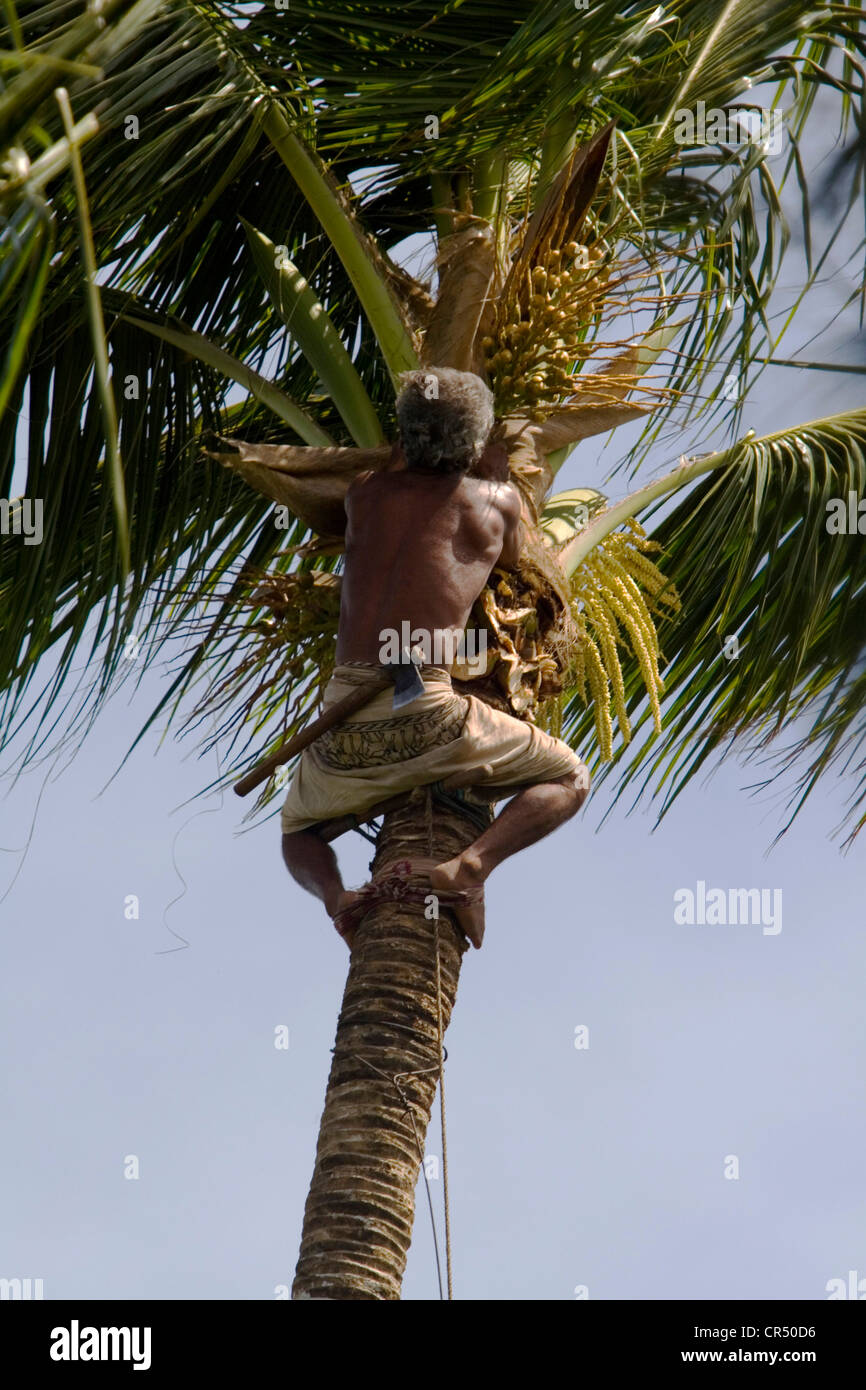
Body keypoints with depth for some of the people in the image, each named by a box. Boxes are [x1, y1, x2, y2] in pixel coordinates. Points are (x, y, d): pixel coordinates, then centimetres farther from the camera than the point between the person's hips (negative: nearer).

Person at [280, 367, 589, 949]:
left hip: (344, 722, 3)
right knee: (568, 779, 16)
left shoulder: (365, 493, 16)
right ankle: (470, 866, -8)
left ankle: (335, 892, -4)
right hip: (426, 712, -3)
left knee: (299, 832, 30)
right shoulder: (498, 502, 9)